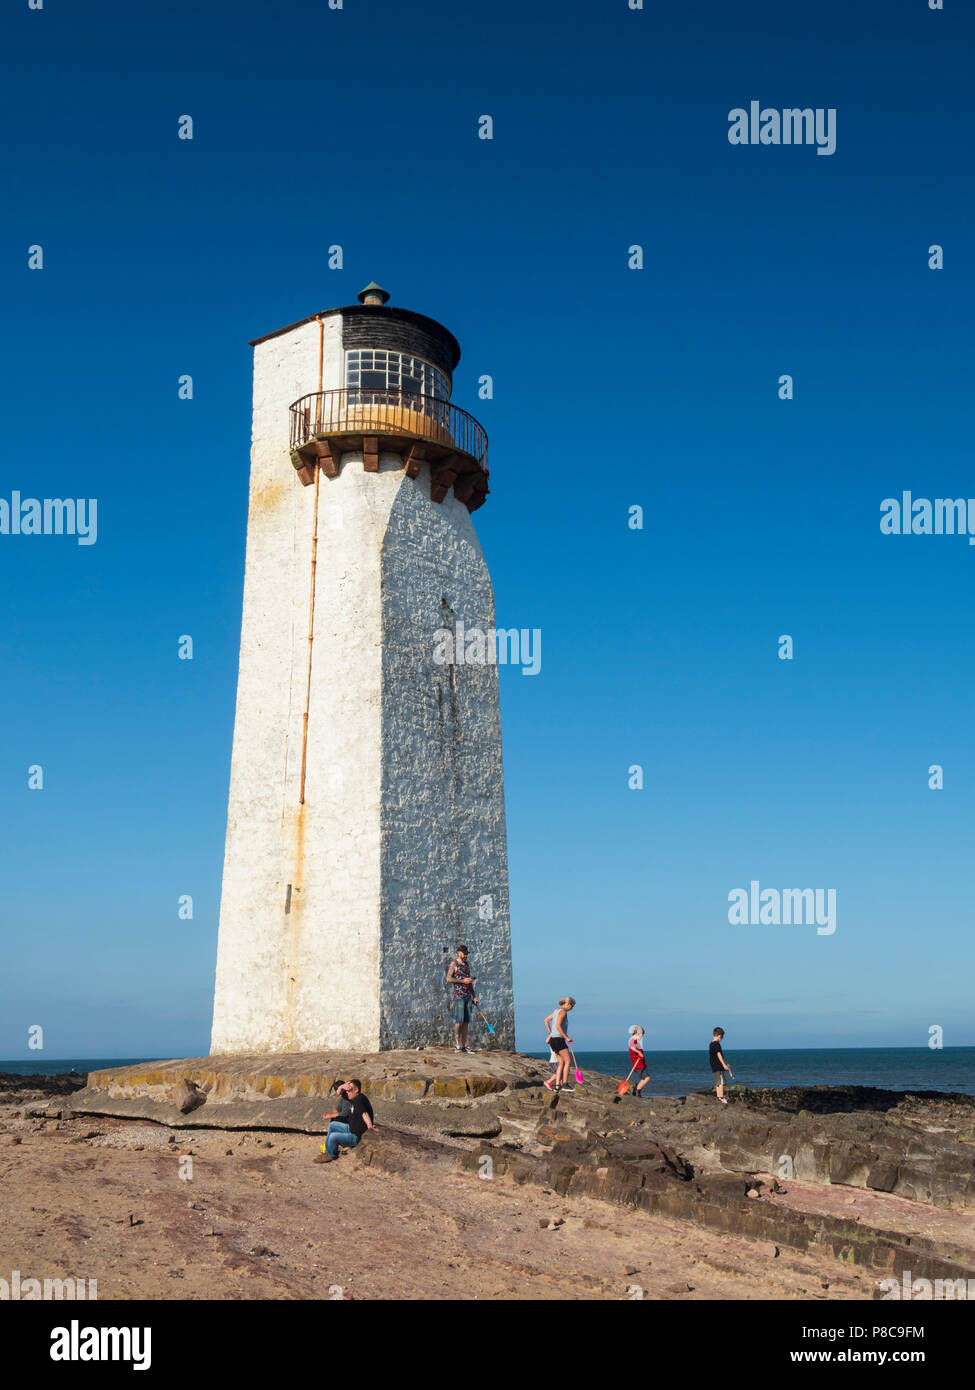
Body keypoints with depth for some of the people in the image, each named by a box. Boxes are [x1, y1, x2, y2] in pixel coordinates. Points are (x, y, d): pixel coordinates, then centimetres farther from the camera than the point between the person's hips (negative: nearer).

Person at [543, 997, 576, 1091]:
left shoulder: (556, 1010, 16)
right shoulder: (563, 1012, -12)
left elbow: (546, 1020, 21)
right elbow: (558, 1026, -22)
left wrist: (550, 1034, 21)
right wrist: (567, 1037, -17)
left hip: (553, 1038, 9)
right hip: (558, 1039, -9)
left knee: (562, 1062, 11)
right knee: (568, 1061, -3)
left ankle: (558, 1085, 8)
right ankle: (564, 1084, -3)